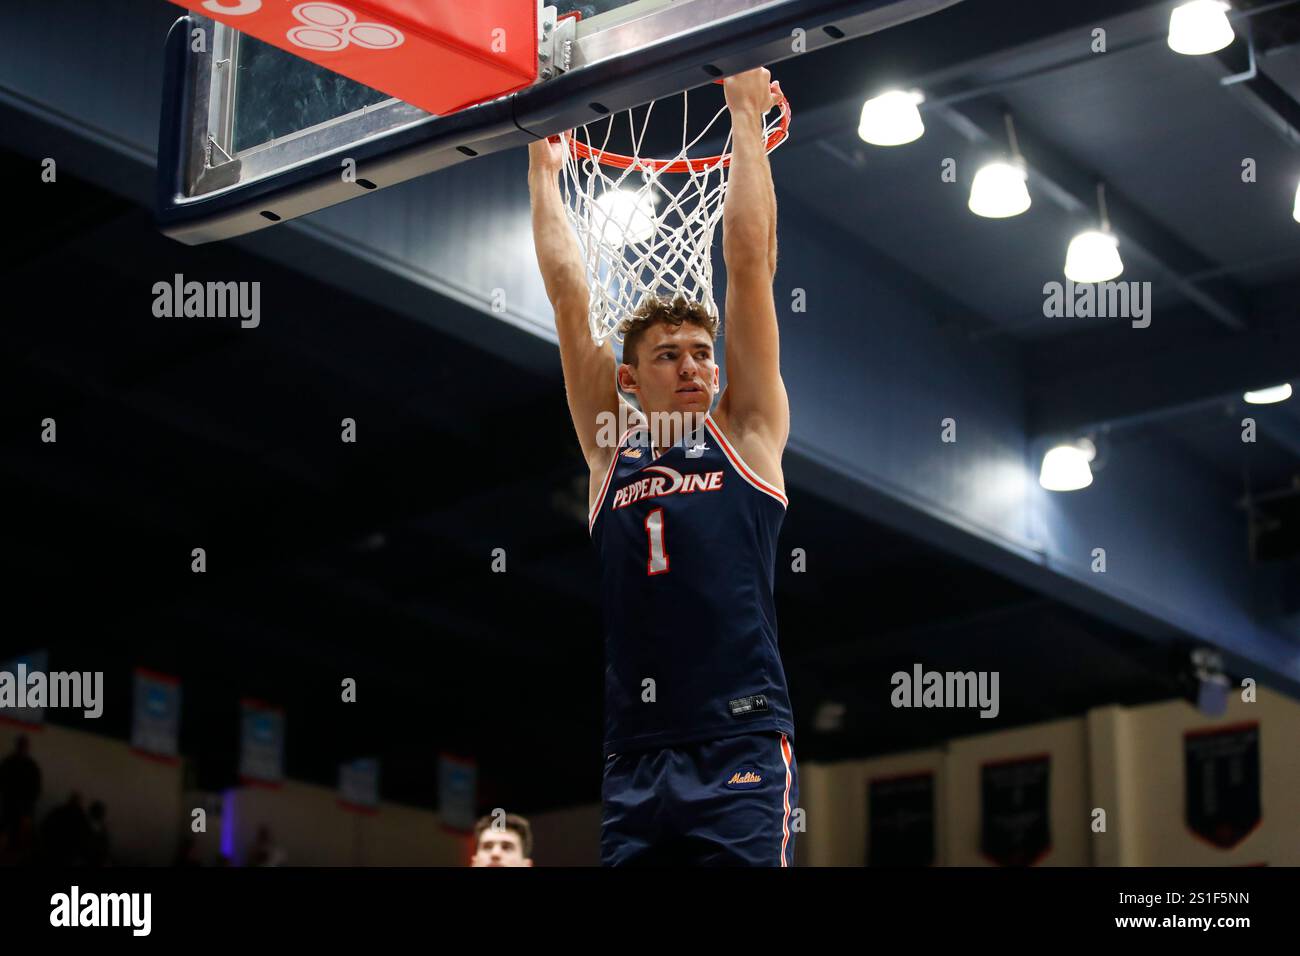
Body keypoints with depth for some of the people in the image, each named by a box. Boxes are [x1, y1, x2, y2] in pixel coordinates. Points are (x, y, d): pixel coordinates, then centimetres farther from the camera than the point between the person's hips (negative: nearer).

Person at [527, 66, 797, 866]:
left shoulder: (747, 432, 9)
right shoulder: (609, 450, 15)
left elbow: (749, 261, 8)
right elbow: (568, 293, 17)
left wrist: (747, 118, 10)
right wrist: (544, 169, 22)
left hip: (743, 748, -3)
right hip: (634, 761, 3)